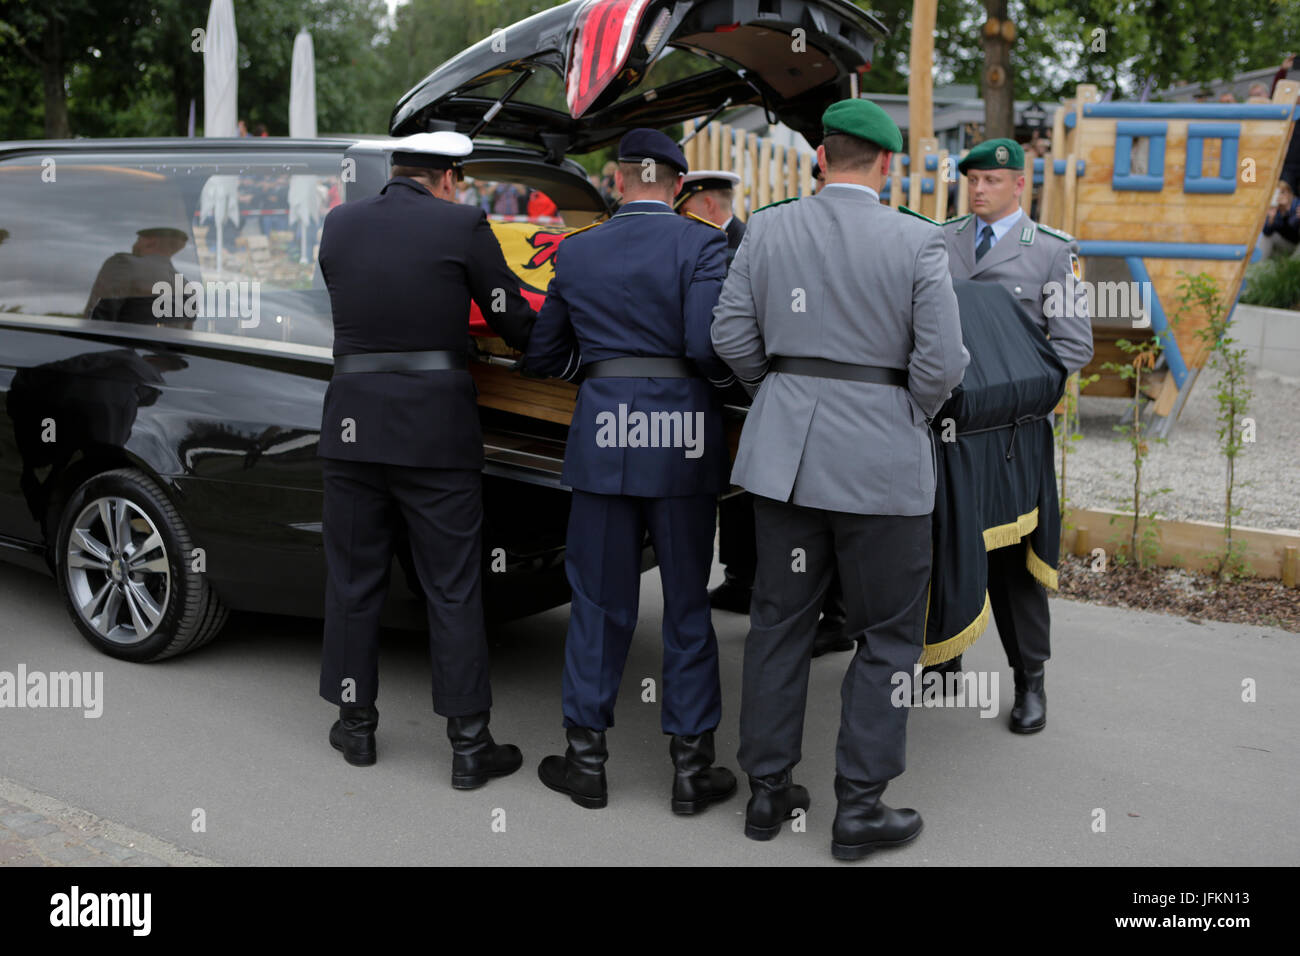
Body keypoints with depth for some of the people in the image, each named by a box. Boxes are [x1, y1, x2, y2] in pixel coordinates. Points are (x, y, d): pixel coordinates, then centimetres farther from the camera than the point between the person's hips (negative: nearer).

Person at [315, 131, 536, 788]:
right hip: (436, 429, -3)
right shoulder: (462, 226, -4)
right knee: (453, 590, 4)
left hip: (353, 421, 3)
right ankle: (469, 746, 10)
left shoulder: (339, 224, 7)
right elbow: (516, 326, -1)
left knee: (353, 581, 15)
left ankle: (356, 725, 26)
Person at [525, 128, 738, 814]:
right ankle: (691, 765, 15)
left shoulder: (576, 252, 8)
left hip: (603, 432, 2)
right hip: (684, 435, -2)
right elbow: (708, 346, -15)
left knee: (599, 601, 11)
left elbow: (542, 355, 13)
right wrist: (723, 378, 5)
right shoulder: (701, 245, -3)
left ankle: (586, 757, 19)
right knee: (687, 604, 8)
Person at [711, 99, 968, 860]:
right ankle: (859, 806, 13)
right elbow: (941, 362, -10)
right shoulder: (916, 243, -8)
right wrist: (912, 417, 8)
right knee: (889, 635, 9)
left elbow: (733, 335, 3)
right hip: (880, 457, -4)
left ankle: (769, 790, 22)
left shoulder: (768, 229, 2)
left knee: (779, 621, 14)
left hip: (785, 449, 4)